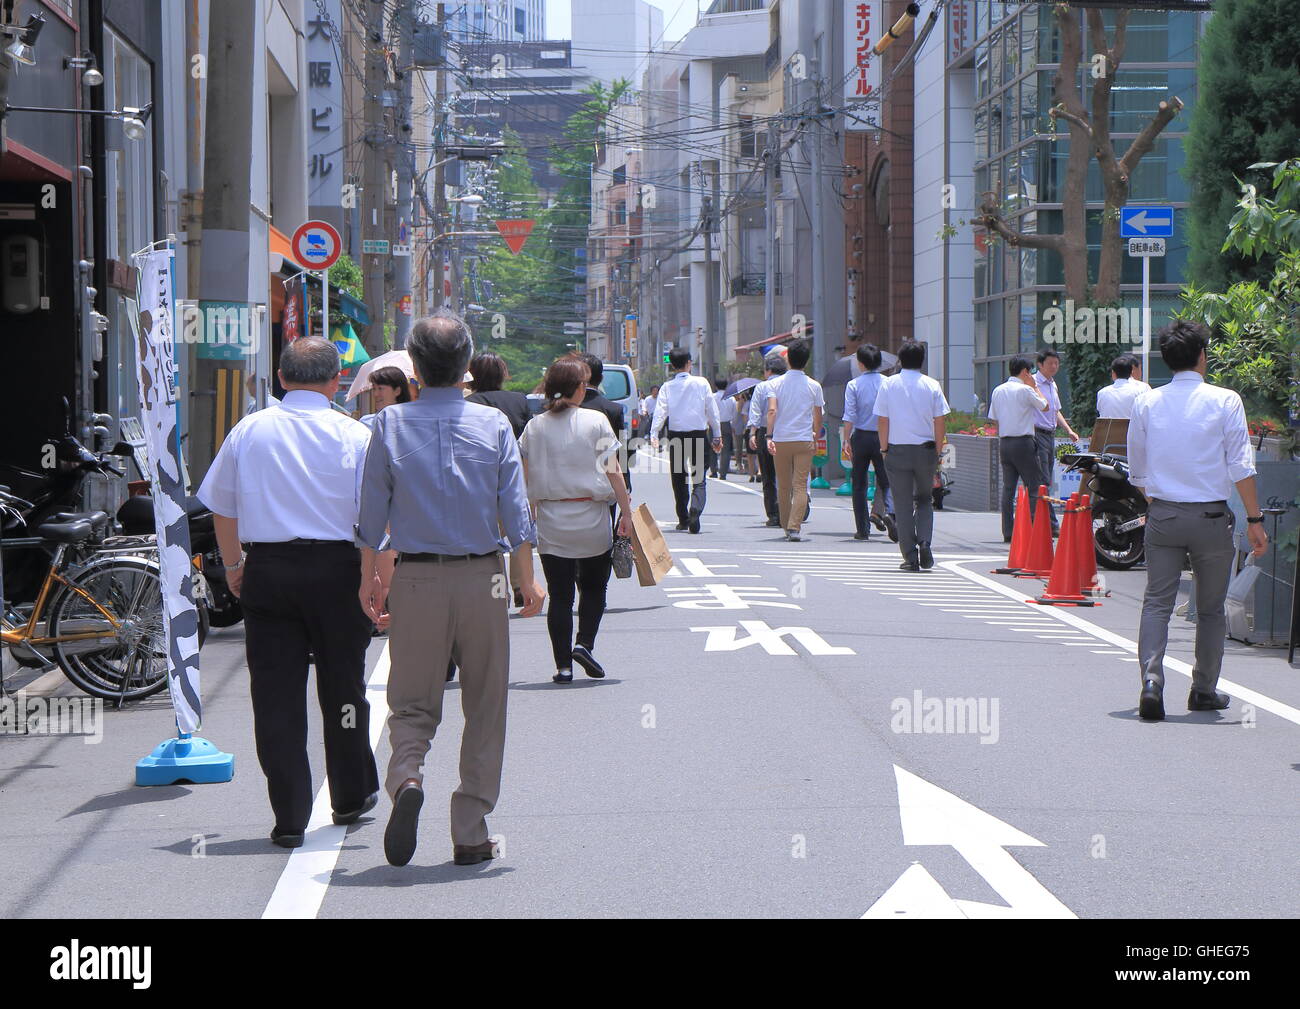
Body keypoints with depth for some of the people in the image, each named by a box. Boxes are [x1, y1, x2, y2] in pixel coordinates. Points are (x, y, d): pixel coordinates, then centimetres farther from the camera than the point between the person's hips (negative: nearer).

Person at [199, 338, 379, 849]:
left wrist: (233, 564, 25)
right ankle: (352, 798, 28)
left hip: (267, 571, 1)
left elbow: (221, 505, 12)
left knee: (276, 693, 3)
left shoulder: (249, 431, 4)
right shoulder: (354, 436, -3)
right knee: (341, 687, 14)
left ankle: (289, 818, 1)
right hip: (337, 568, -1)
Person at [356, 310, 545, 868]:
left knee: (412, 701, 9)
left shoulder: (391, 423, -3)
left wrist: (369, 576, 12)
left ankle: (406, 778, -21)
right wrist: (528, 577, 9)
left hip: (416, 580, 0)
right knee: (484, 706, 10)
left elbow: (372, 509, 1)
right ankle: (470, 832, 11)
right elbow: (515, 507, -1)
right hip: (482, 577, 0)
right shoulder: (494, 424, -3)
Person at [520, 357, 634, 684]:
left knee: (559, 594, 6)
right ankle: (584, 643, -2)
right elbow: (612, 472, -7)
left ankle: (563, 665, 4)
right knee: (593, 587, 16)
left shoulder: (534, 427, 2)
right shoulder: (596, 421, -6)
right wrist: (626, 512, -1)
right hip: (591, 520, -2)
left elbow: (527, 479, 4)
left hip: (551, 522, 2)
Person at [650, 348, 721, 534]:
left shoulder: (667, 387, -2)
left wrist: (654, 436, -14)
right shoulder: (701, 383, -2)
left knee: (679, 479, 14)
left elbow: (660, 411, -11)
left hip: (676, 436, 1)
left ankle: (683, 519, 20)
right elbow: (712, 410, 1)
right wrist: (717, 436, 8)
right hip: (699, 434, -1)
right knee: (699, 479, 1)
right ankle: (695, 509, -25)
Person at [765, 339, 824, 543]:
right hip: (804, 441, -1)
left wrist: (769, 436, -17)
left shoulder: (777, 384, 0)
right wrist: (815, 436, 21)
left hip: (780, 441, 1)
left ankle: (786, 526, 21)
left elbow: (772, 410, -13)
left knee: (783, 487, 13)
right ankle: (794, 527, -18)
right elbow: (818, 417, 6)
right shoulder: (814, 386, 1)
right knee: (800, 486, -3)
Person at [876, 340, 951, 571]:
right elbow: (939, 422, -1)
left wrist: (884, 449, 7)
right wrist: (938, 452, 7)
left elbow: (882, 420, -1)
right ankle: (924, 542, -4)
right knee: (925, 500, 17)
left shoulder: (888, 384, -1)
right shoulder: (932, 385, -2)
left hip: (897, 450, -1)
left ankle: (910, 557, 2)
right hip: (926, 450, 1)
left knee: (903, 504, 4)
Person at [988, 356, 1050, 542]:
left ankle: (1008, 532, 5)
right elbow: (1045, 406, 4)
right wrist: (1035, 387, 14)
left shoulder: (998, 391, 11)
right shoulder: (1025, 390, -9)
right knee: (1034, 487, -2)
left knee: (1008, 488, 8)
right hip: (1023, 442, -6)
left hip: (1004, 442, 6)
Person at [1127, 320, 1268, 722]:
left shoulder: (1146, 403, 4)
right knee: (1210, 608, 12)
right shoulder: (1224, 401, -5)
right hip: (1211, 516, -2)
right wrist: (1254, 519, -2)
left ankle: (1151, 680, -17)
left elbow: (1137, 471, 11)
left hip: (1162, 515, 2)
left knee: (1157, 602, 1)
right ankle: (1204, 691, 19)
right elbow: (1241, 467, -7)